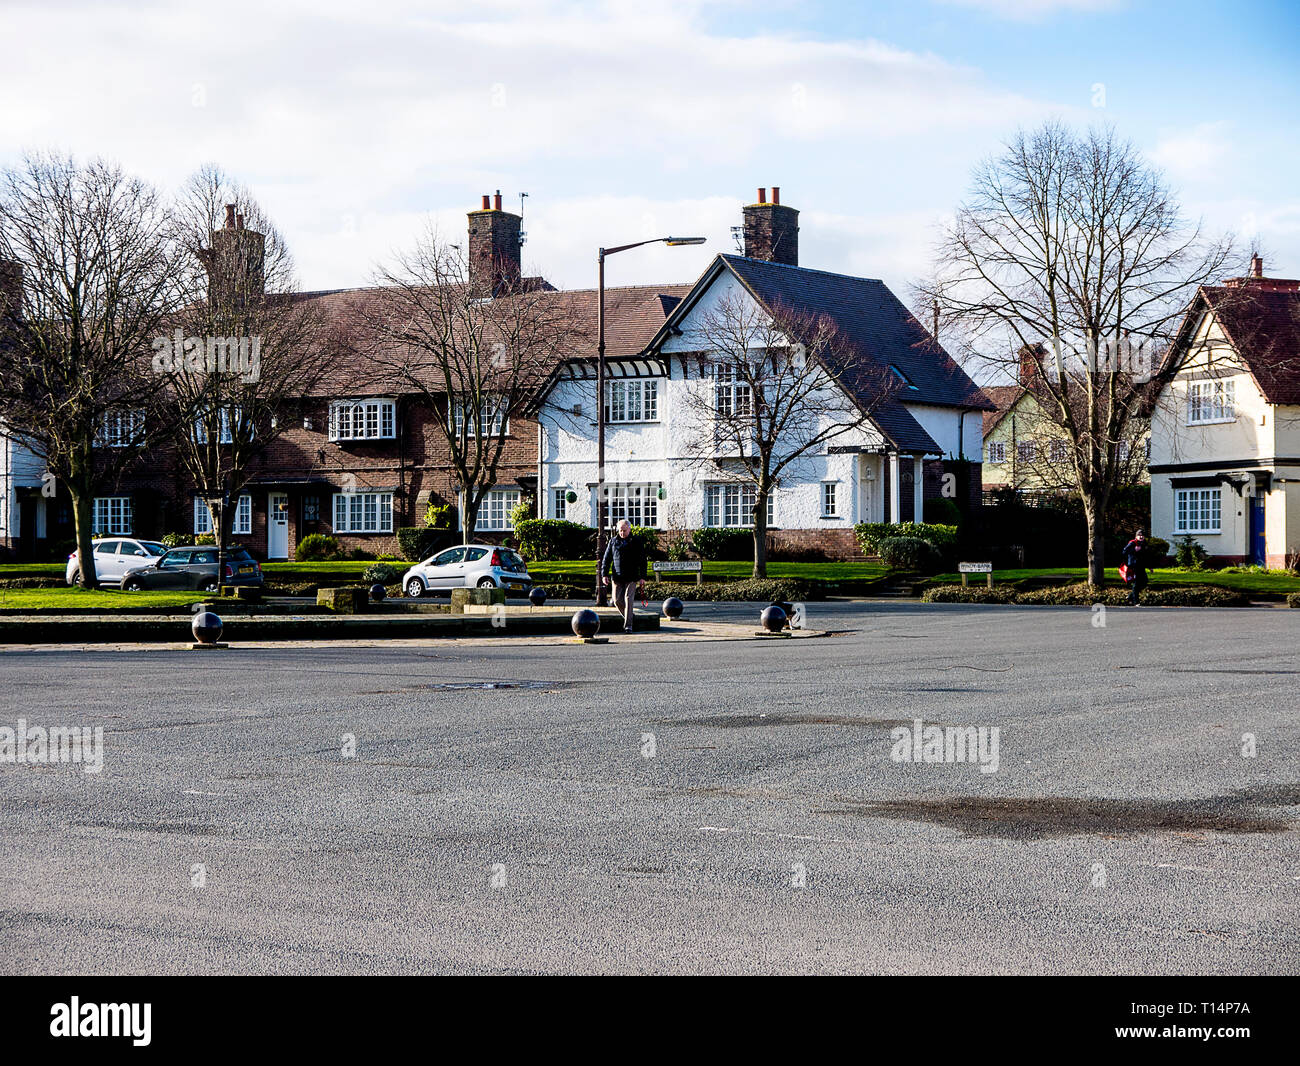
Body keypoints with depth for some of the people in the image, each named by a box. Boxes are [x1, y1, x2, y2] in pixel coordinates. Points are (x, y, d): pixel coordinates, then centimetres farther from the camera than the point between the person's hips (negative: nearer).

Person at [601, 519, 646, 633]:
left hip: (631, 578, -3)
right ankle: (627, 617, 24)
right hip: (617, 577, 3)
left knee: (628, 599, -11)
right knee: (617, 600, 0)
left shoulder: (635, 542, 3)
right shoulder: (613, 541, 9)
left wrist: (642, 577, -4)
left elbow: (642, 560, 3)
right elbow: (606, 559, 11)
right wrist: (604, 574, 0)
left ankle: (628, 625, -10)